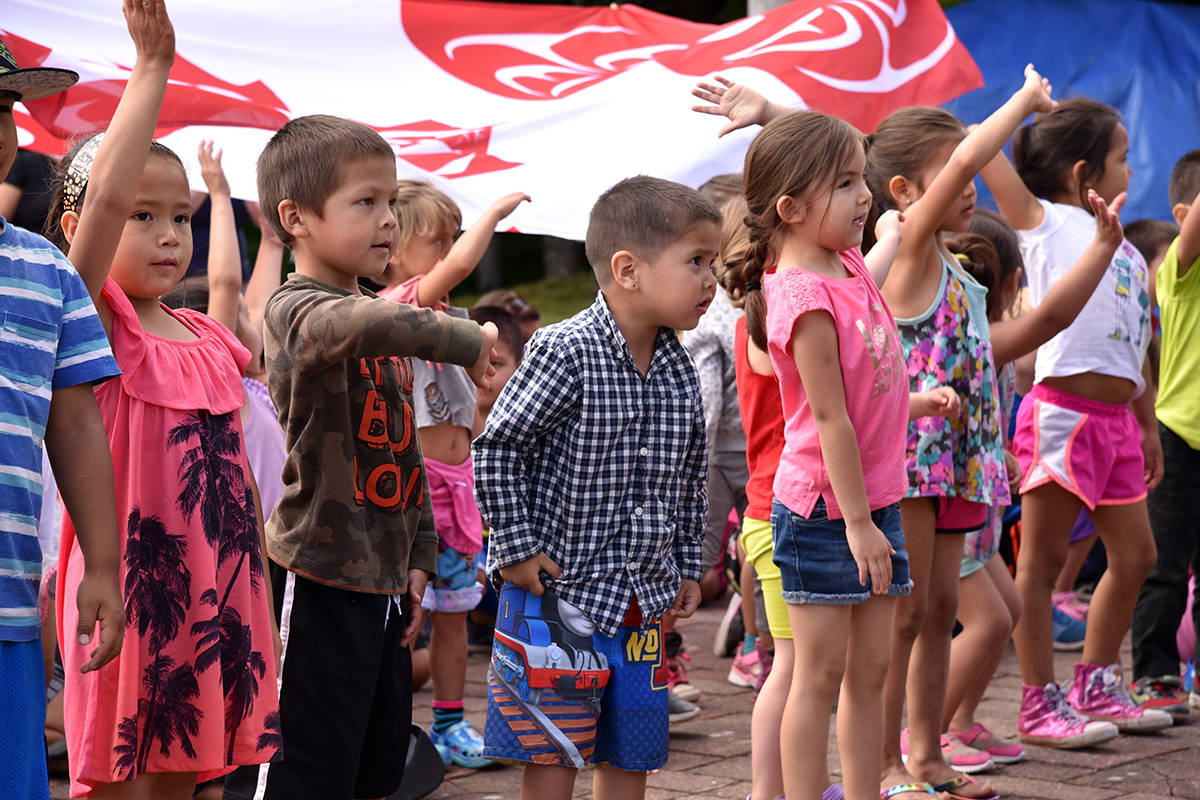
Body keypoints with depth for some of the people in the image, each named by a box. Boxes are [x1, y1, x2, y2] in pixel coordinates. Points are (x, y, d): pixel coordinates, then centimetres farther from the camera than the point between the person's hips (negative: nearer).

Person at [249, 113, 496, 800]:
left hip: (386, 582, 9)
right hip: (322, 580, -9)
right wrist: (466, 340, -26)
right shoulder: (297, 309, -13)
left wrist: (420, 556, 15)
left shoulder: (387, 325, 16)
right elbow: (359, 325, -38)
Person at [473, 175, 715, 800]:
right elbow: (496, 447, -13)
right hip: (557, 591, -6)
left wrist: (686, 567, 15)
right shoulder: (566, 352, -16)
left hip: (644, 599, 6)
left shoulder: (680, 371, 5)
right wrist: (517, 549, -13)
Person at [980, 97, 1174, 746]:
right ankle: (1040, 706, 4)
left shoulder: (1126, 250, 20)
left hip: (1116, 421, 8)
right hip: (1063, 413, -8)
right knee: (1043, 559, -2)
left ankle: (1096, 686, 26)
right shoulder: (1047, 223, -2)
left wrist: (1148, 426, 24)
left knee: (1134, 556, 13)